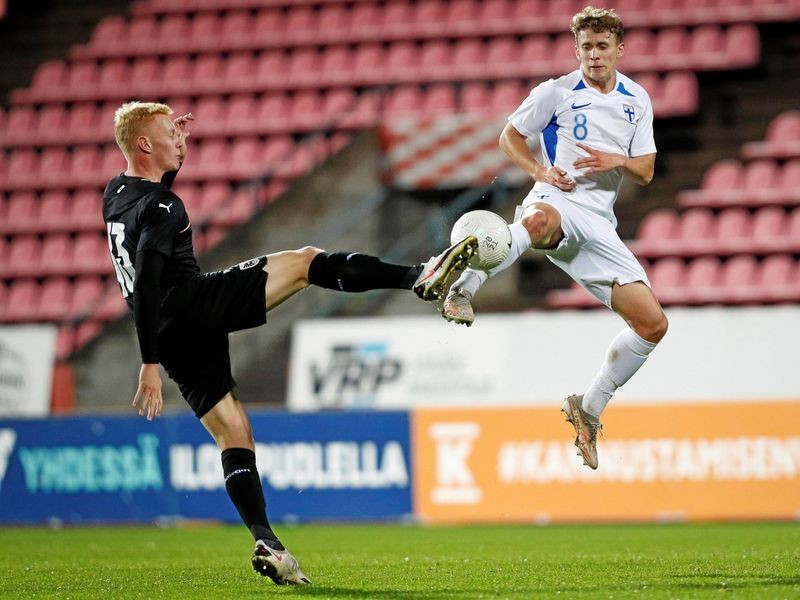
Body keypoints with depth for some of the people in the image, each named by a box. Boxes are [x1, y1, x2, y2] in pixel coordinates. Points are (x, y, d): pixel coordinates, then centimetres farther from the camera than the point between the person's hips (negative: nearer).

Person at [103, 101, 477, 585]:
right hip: (194, 305, -9)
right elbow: (145, 288, -21)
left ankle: (266, 542, -3)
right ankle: (419, 277, -8)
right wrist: (150, 366, -23)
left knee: (233, 432, 8)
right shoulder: (159, 207, -14)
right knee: (303, 262, -3)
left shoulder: (116, 194, 14)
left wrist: (175, 148, 30)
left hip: (171, 337, 9)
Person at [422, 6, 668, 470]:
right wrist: (540, 171, -6)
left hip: (598, 223, 5)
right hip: (556, 202, -5)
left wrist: (618, 161, -7)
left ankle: (590, 407, 13)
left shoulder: (638, 100, 14)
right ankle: (460, 288, -58)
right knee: (538, 220, -47)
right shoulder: (557, 92, 4)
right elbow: (510, 136, 12)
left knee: (653, 323, -3)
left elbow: (646, 172, 15)